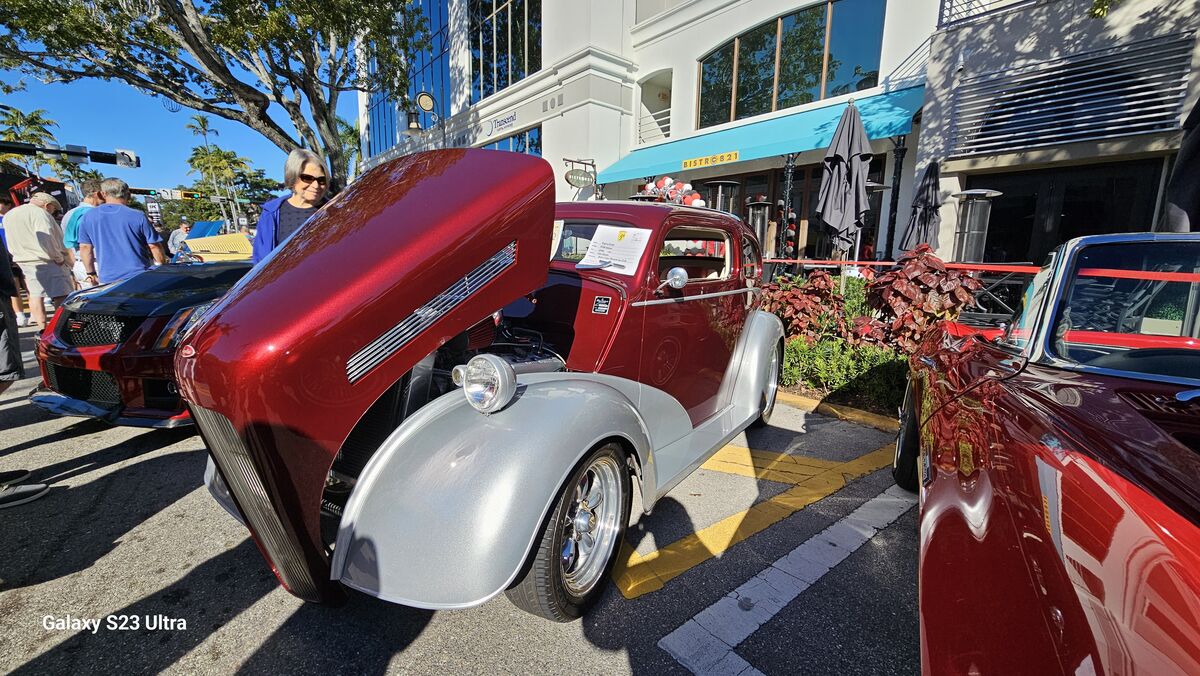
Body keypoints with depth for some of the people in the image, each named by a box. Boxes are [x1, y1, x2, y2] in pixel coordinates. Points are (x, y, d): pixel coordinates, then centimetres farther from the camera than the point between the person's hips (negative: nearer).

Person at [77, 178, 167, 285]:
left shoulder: (88, 217, 6)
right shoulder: (138, 216, -6)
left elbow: (85, 248, 10)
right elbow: (154, 247, -5)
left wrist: (91, 273, 21)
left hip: (107, 279, 3)